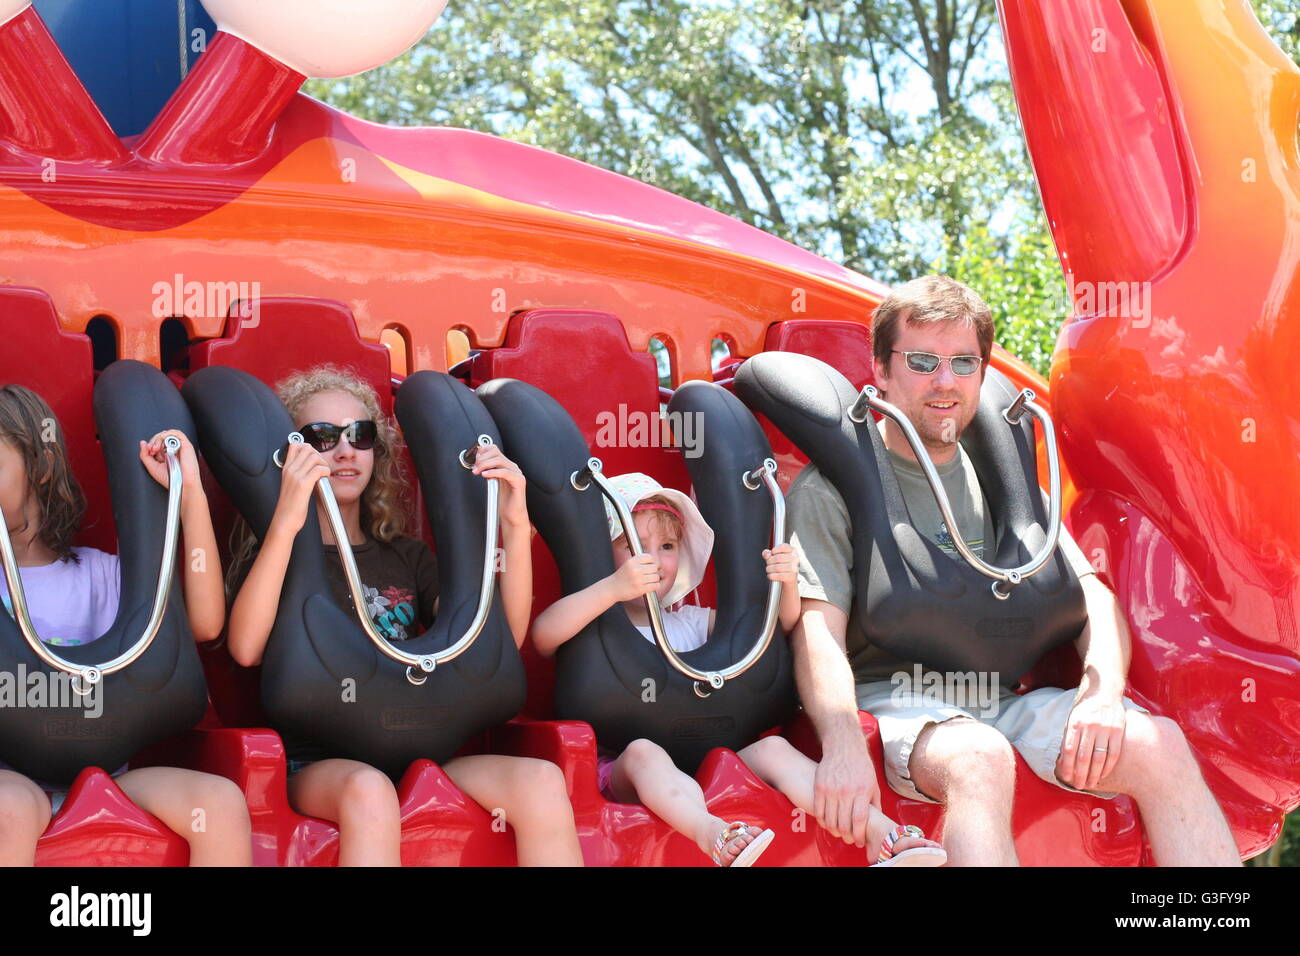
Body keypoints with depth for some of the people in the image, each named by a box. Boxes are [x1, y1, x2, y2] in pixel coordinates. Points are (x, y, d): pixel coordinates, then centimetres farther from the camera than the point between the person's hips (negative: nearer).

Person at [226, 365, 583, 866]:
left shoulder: (407, 557, 21)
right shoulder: (269, 556, 8)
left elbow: (505, 637, 8)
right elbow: (246, 648, -15)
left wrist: (515, 525, -3)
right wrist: (286, 521, -22)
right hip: (318, 763, -4)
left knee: (541, 780, -25)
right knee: (368, 790, -40)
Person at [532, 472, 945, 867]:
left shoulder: (693, 622, 22)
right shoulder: (590, 626, 5)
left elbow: (777, 624, 17)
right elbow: (544, 633, -19)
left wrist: (786, 583, -6)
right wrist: (614, 587, -31)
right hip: (620, 770, -4)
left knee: (773, 748, -18)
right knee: (643, 750, -35)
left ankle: (880, 832, -36)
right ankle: (713, 833, -64)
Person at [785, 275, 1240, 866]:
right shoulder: (831, 489, 3)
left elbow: (1091, 594, 11)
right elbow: (819, 631, -9)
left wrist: (1102, 692, -12)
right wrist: (842, 744, -29)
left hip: (1004, 700, 5)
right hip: (887, 699, -5)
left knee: (1160, 745, -20)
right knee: (979, 758, -39)